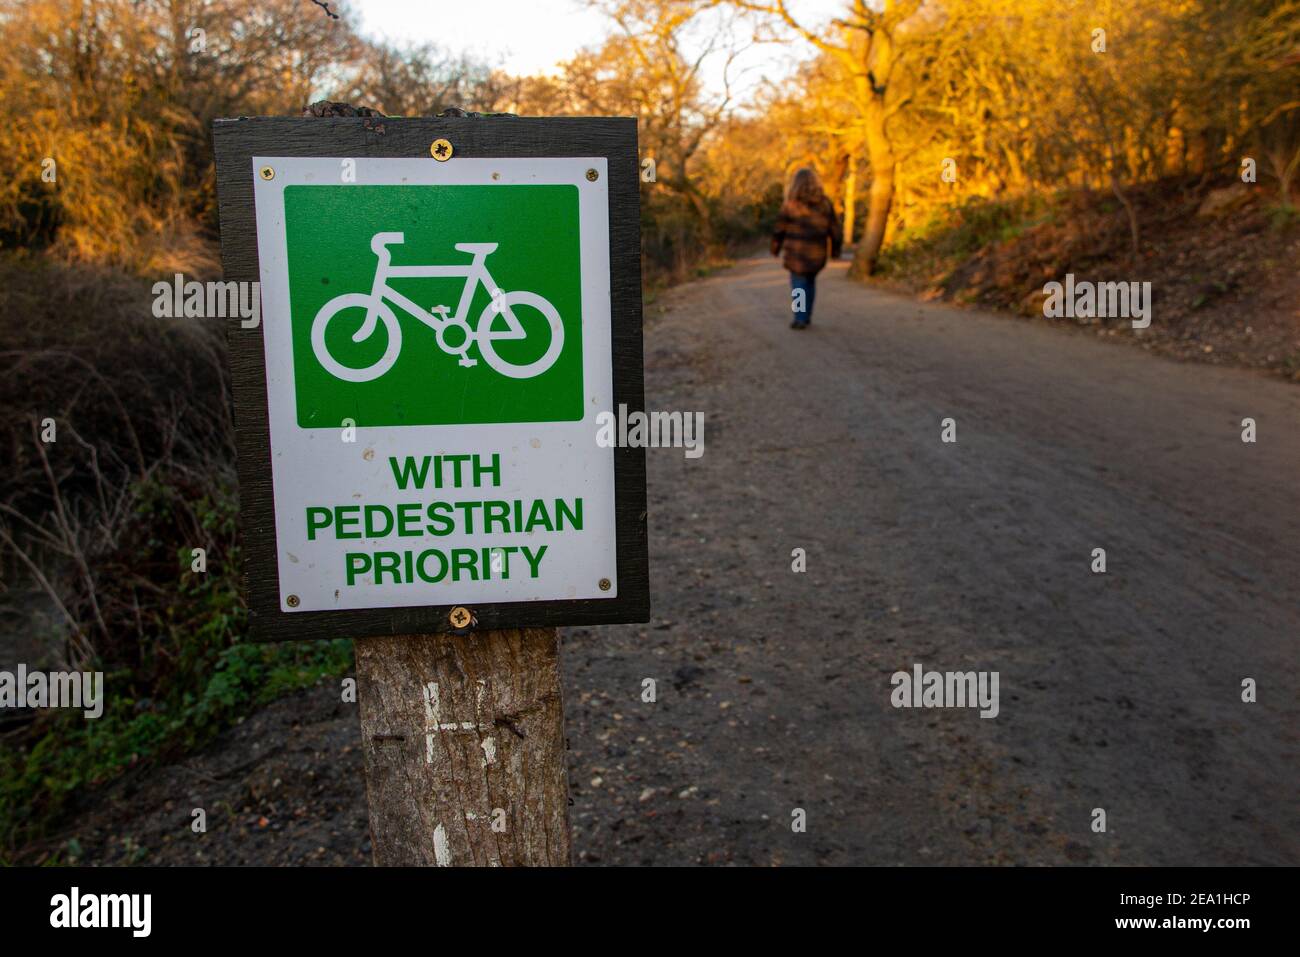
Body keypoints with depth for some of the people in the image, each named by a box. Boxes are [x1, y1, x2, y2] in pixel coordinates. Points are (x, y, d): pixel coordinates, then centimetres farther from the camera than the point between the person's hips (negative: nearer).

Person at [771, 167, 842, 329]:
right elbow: (834, 228, 3)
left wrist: (775, 247, 9)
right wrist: (836, 248, 13)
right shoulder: (824, 202, 1)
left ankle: (800, 319, -2)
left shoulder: (791, 203, -7)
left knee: (798, 283, 6)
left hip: (796, 250, -3)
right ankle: (806, 315, 21)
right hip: (816, 251, 3)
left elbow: (780, 227, -3)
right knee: (810, 280, 22)